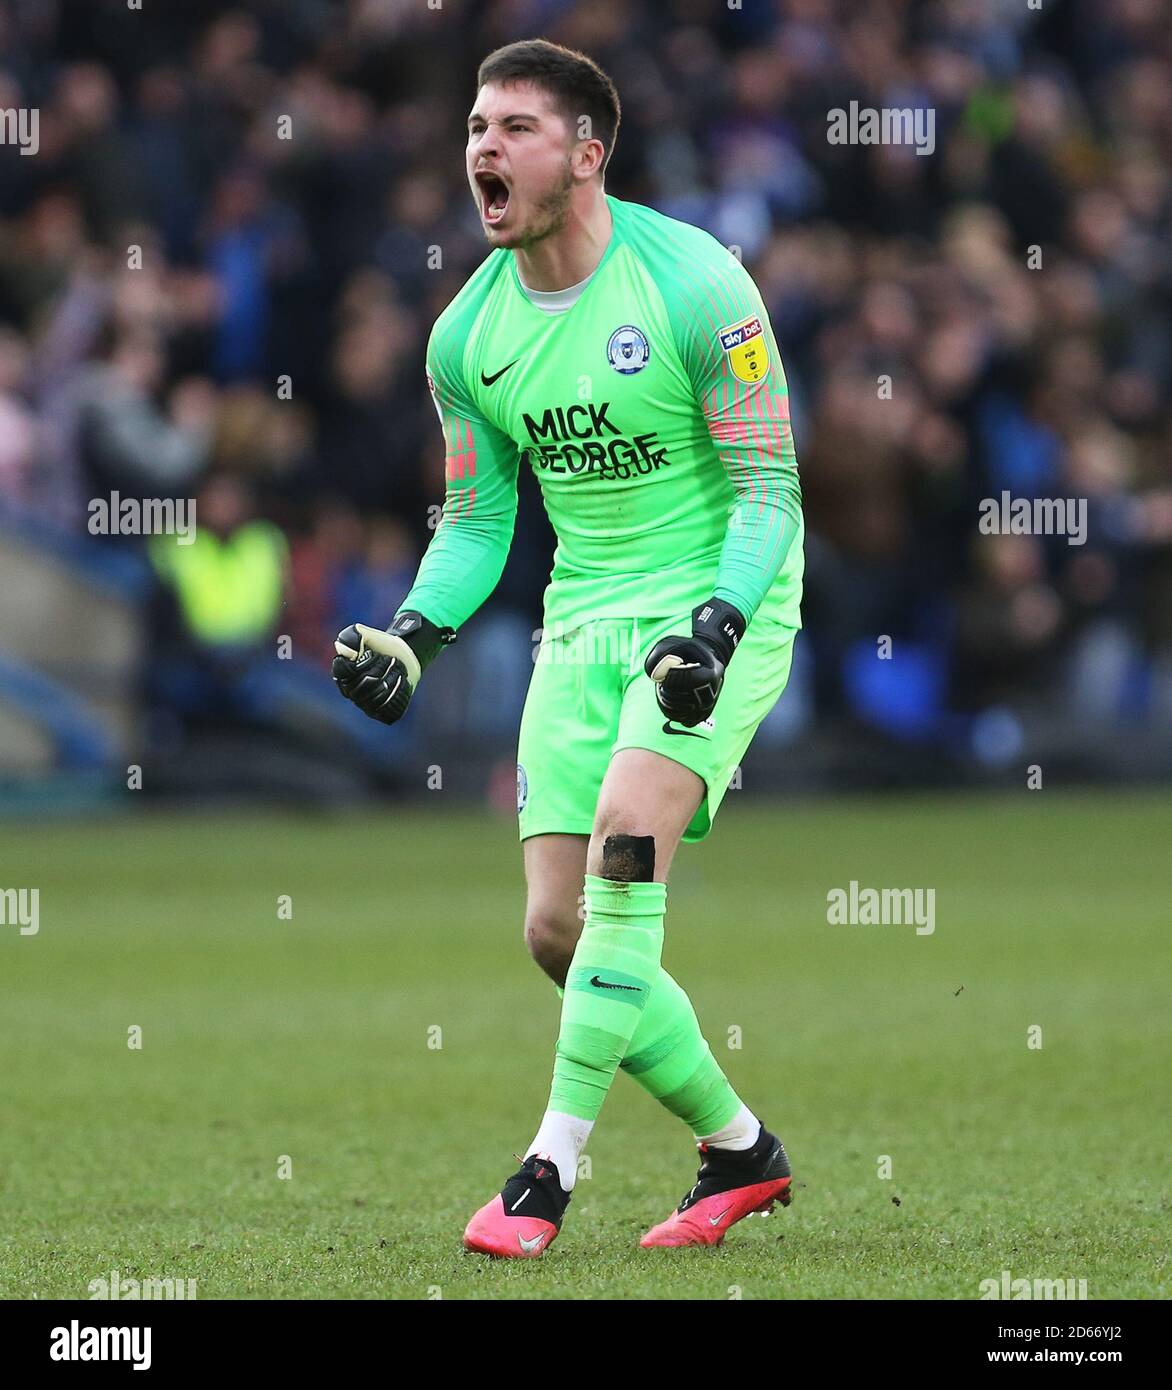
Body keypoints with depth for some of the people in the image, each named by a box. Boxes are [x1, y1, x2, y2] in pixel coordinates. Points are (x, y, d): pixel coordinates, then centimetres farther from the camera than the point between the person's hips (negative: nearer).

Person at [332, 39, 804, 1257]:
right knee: (560, 933, 1)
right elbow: (474, 520, 12)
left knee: (625, 834, -27)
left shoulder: (692, 285, -15)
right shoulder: (468, 335, 2)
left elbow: (768, 486, -13)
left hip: (719, 606, -6)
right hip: (583, 620, 6)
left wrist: (718, 625, -28)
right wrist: (412, 634, -5)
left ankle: (552, 1168, -22)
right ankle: (740, 1152, 21)